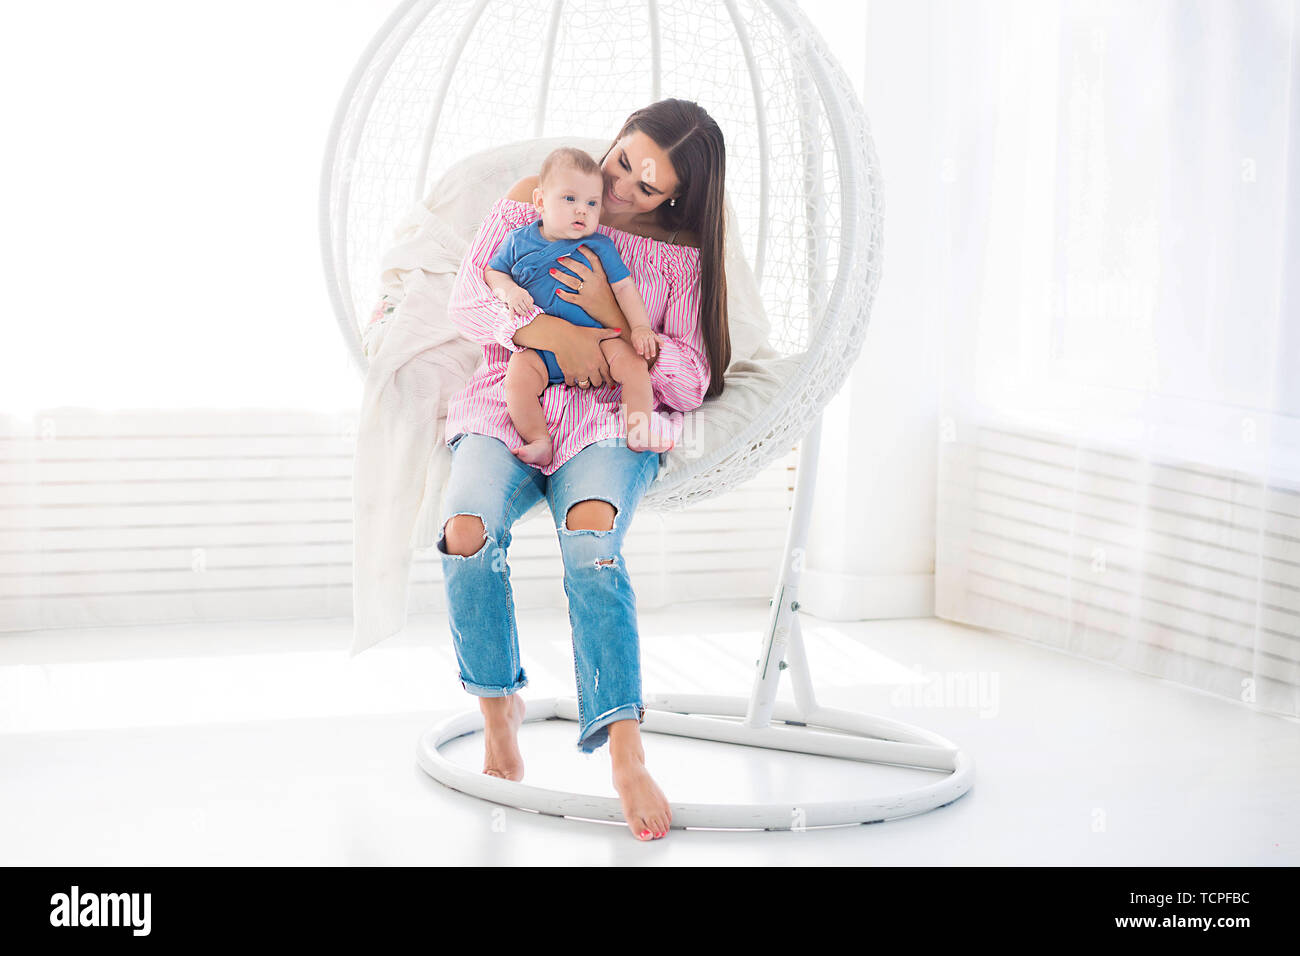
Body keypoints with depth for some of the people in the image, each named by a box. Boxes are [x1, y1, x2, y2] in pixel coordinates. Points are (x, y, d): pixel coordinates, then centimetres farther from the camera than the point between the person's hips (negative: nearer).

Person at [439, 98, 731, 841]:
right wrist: (546, 330, -14)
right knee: (468, 531, -32)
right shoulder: (532, 200, 10)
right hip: (509, 406, 1)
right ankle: (499, 705, -7)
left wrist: (613, 318, -11)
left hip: (609, 422, -1)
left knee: (591, 535, -36)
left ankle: (627, 755, -37)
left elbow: (691, 385, 2)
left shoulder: (683, 256, 6)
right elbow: (467, 298, 5)